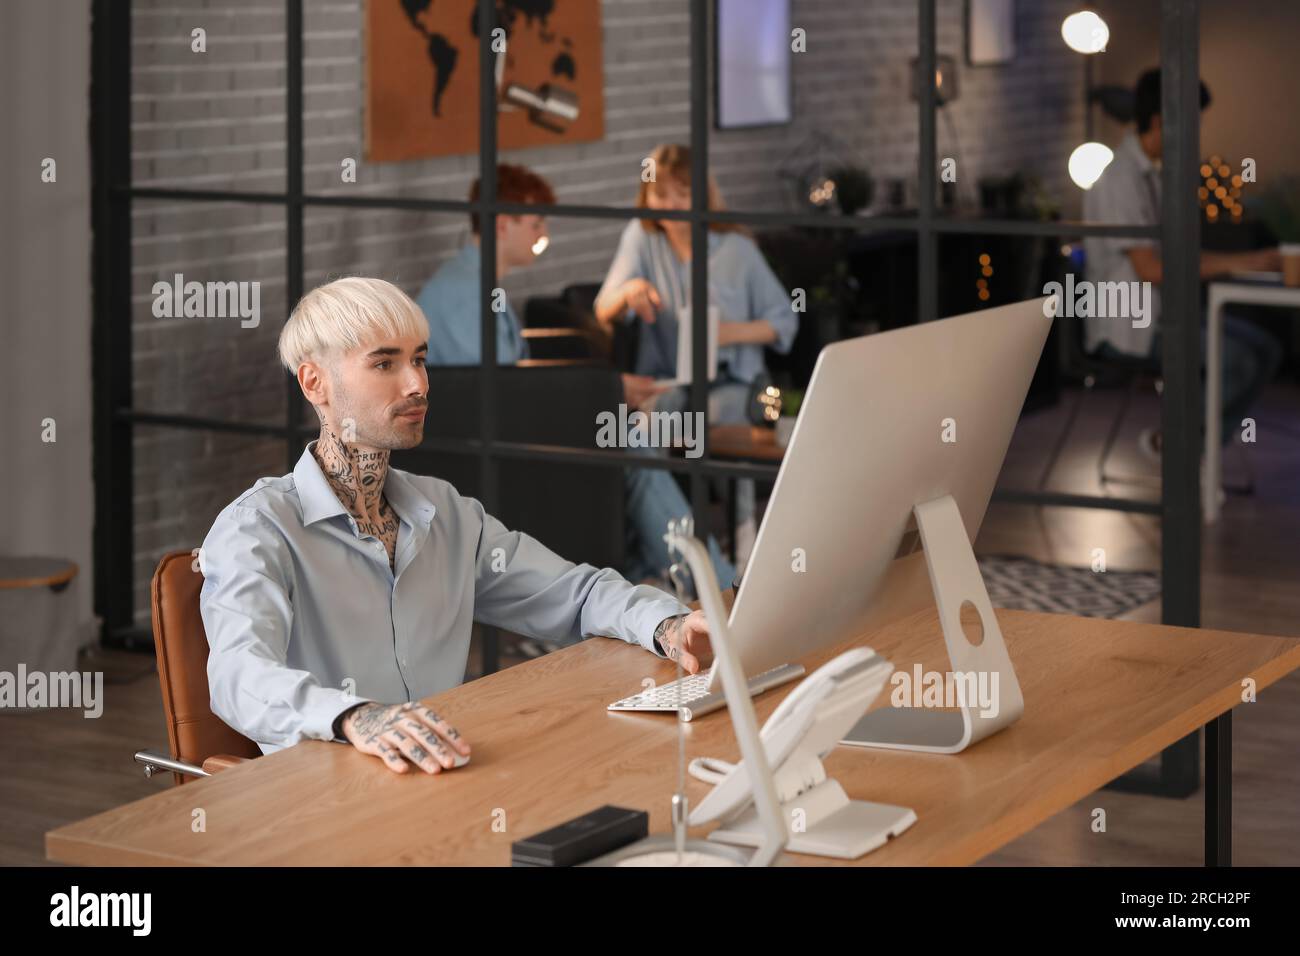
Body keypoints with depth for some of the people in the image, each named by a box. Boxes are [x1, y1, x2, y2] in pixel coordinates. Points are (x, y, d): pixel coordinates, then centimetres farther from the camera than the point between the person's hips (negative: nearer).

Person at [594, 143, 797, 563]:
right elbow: (604, 314, -1)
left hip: (730, 375, -1)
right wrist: (628, 292, -26)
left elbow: (784, 320, 6)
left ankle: (741, 527, -21)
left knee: (726, 416, -37)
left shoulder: (736, 249, 3)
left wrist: (734, 332, -14)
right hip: (664, 375, 1)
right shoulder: (641, 237, 7)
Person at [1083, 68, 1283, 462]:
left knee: (1265, 348, -4)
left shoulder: (1151, 175, 11)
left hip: (1162, 312, 10)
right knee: (1236, 359, -24)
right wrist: (1233, 264, -22)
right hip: (1126, 324, -10)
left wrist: (1248, 259, 3)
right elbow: (1150, 270, -24)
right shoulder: (1119, 179, -20)